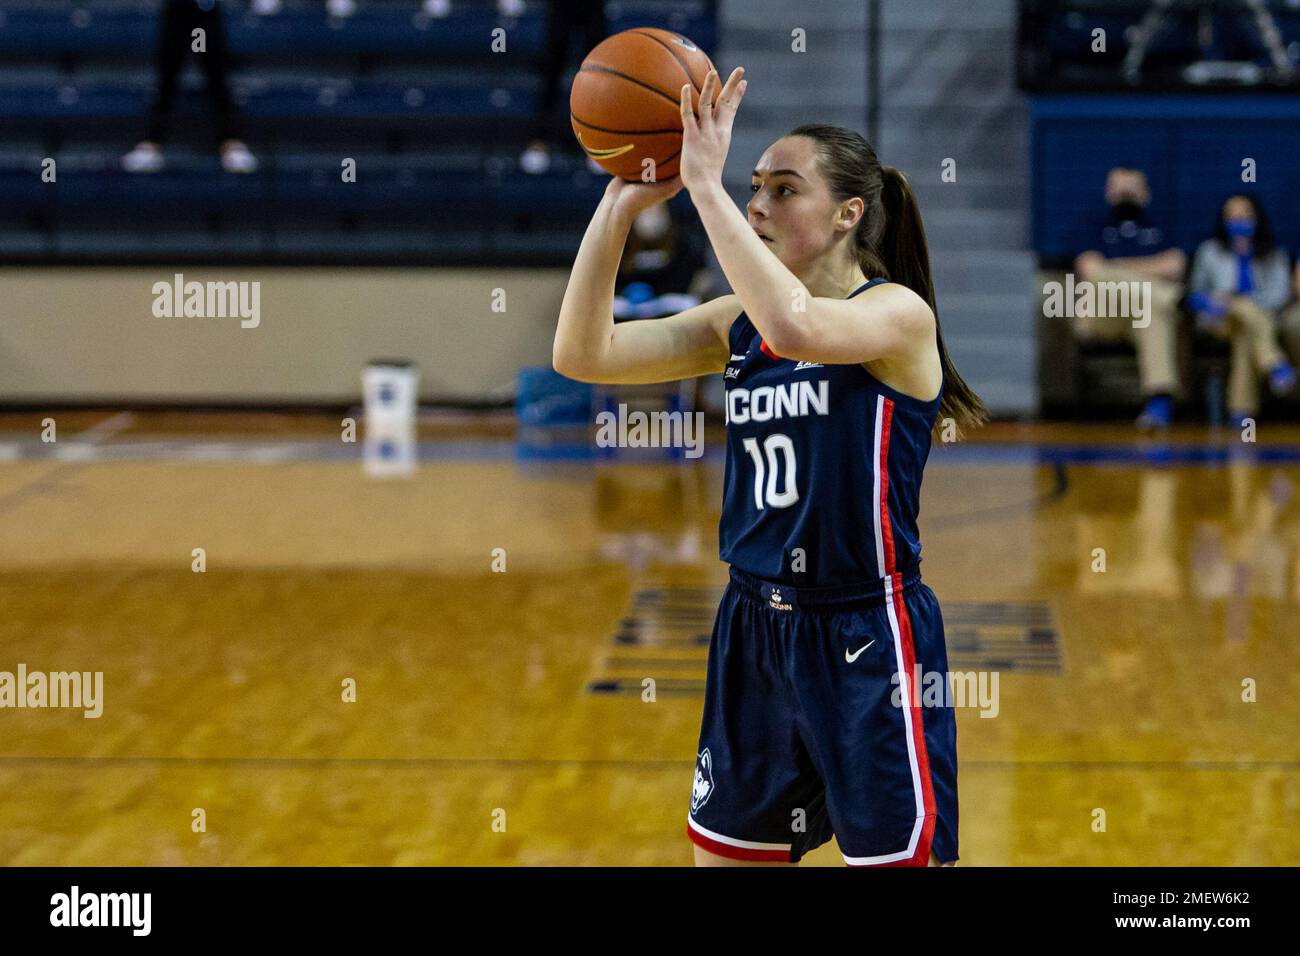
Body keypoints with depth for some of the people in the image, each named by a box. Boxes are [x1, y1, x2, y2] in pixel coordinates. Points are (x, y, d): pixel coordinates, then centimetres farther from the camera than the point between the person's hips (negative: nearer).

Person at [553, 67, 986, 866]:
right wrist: (620, 205, -10)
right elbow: (583, 355, -1)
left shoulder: (899, 313, -12)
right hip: (754, 629, 7)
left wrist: (704, 183, -30)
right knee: (724, 852, 14)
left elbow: (796, 328, -34)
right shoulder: (737, 325, 6)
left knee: (895, 855, 0)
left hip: (866, 641, -6)